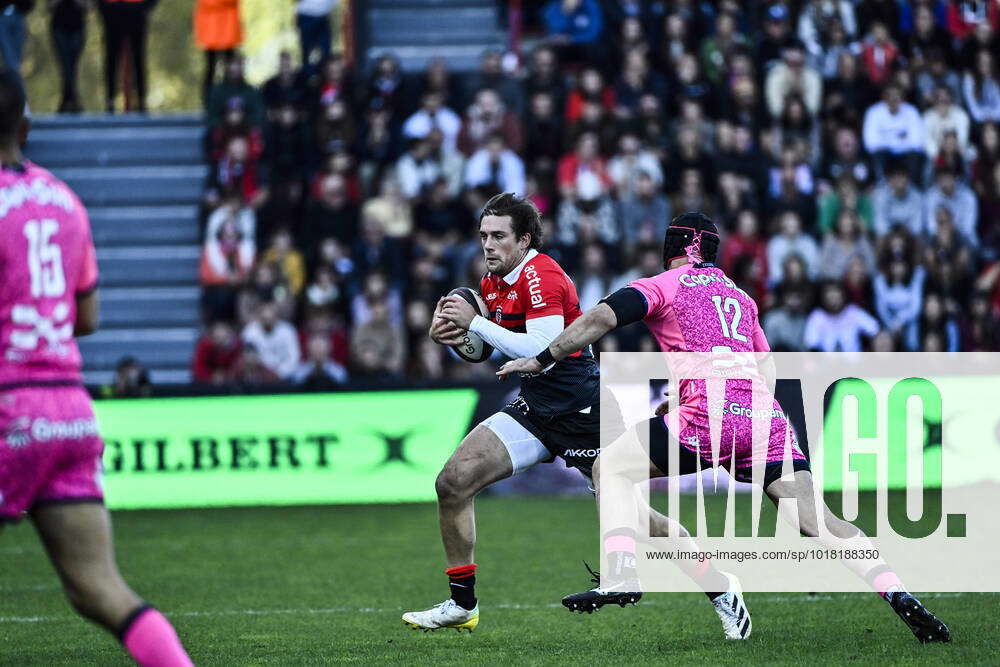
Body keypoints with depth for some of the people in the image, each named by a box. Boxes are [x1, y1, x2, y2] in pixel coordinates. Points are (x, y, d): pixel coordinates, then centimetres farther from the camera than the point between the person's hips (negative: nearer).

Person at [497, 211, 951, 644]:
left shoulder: (664, 286, 12)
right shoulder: (741, 298, 28)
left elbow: (602, 318, -2)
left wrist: (540, 360, 6)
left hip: (710, 415, -5)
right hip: (766, 420, 5)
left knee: (611, 469, 9)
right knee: (818, 521, 2)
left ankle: (622, 577, -9)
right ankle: (897, 594, -14)